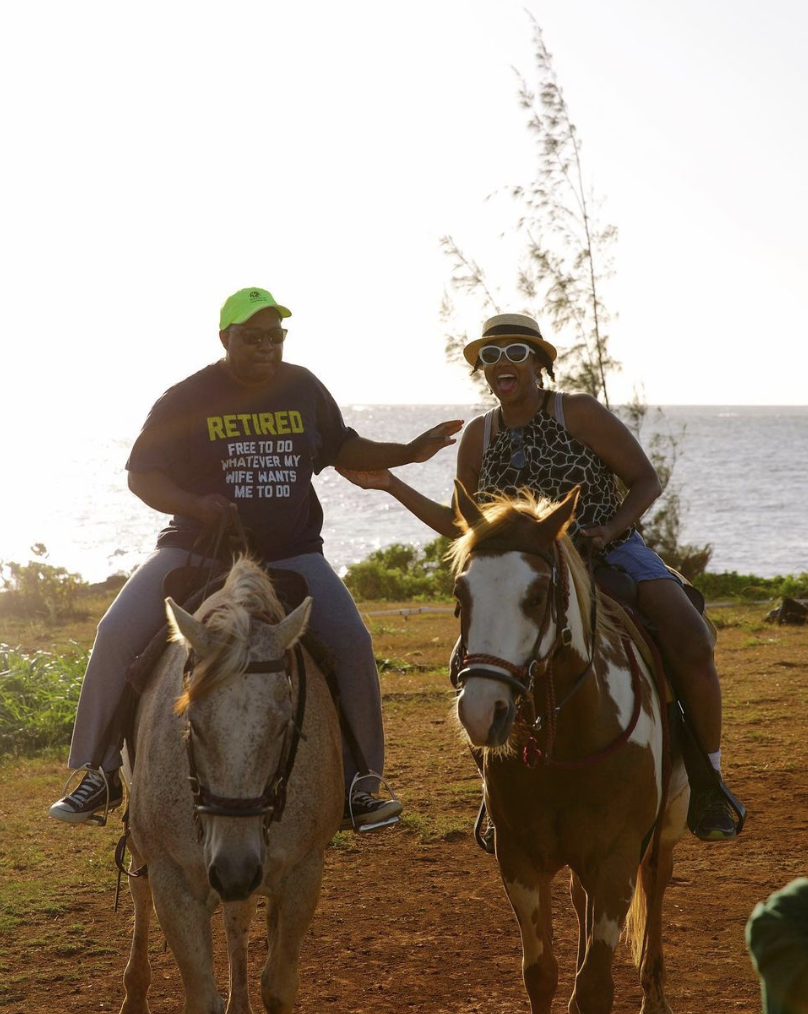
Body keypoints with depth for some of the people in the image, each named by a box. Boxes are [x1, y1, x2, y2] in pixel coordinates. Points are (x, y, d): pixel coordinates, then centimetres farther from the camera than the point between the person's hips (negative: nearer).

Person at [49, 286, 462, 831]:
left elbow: (341, 448, 20)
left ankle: (358, 784, -3)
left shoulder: (304, 388, 6)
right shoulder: (186, 399, -4)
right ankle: (99, 774, -3)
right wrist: (195, 504, -20)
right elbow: (142, 476, -3)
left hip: (290, 555, 2)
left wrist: (409, 453, 9)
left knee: (352, 645, -18)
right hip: (197, 550, -1)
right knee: (118, 635, -18)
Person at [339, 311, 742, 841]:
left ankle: (708, 779, -7)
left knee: (691, 648, -27)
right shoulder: (478, 437, 5)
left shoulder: (580, 413, -8)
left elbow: (647, 480, -3)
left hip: (616, 554, -3)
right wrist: (391, 485, 5)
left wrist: (611, 527, -21)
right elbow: (462, 526, 11)